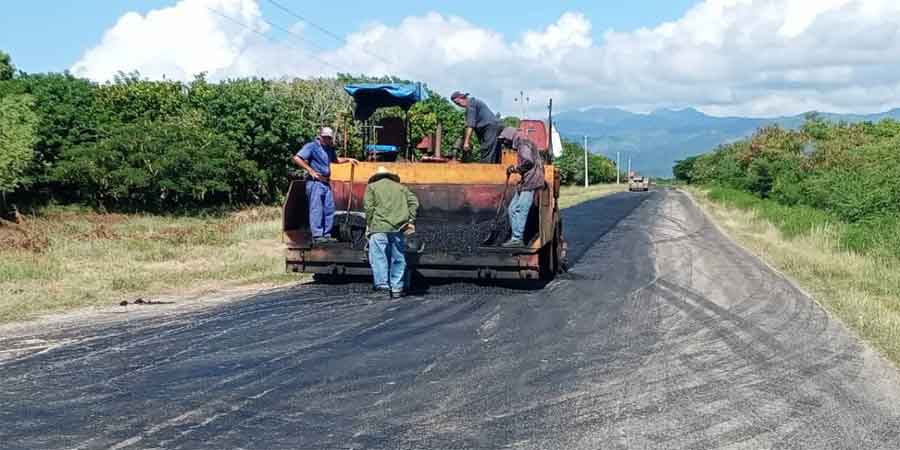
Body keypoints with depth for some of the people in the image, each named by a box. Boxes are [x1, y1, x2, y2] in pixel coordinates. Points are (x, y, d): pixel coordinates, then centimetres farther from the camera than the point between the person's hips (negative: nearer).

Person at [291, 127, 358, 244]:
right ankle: (317, 236, -7)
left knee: (329, 209, 8)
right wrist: (310, 171, -20)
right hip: (315, 182, -8)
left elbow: (335, 160, 37)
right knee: (316, 209, -8)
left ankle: (326, 234, 16)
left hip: (326, 183, 8)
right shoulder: (312, 146, -8)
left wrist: (348, 160, 22)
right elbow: (296, 158, -17)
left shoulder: (329, 149, 17)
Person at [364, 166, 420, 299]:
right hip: (399, 228, 3)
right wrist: (411, 220, 7)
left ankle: (382, 284, -18)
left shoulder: (371, 187, 14)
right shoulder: (400, 187, 23)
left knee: (378, 256, -5)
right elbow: (414, 202, 9)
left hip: (380, 227, -3)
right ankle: (397, 288, 9)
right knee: (398, 258, 8)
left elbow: (369, 207, 0)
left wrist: (369, 225, 6)